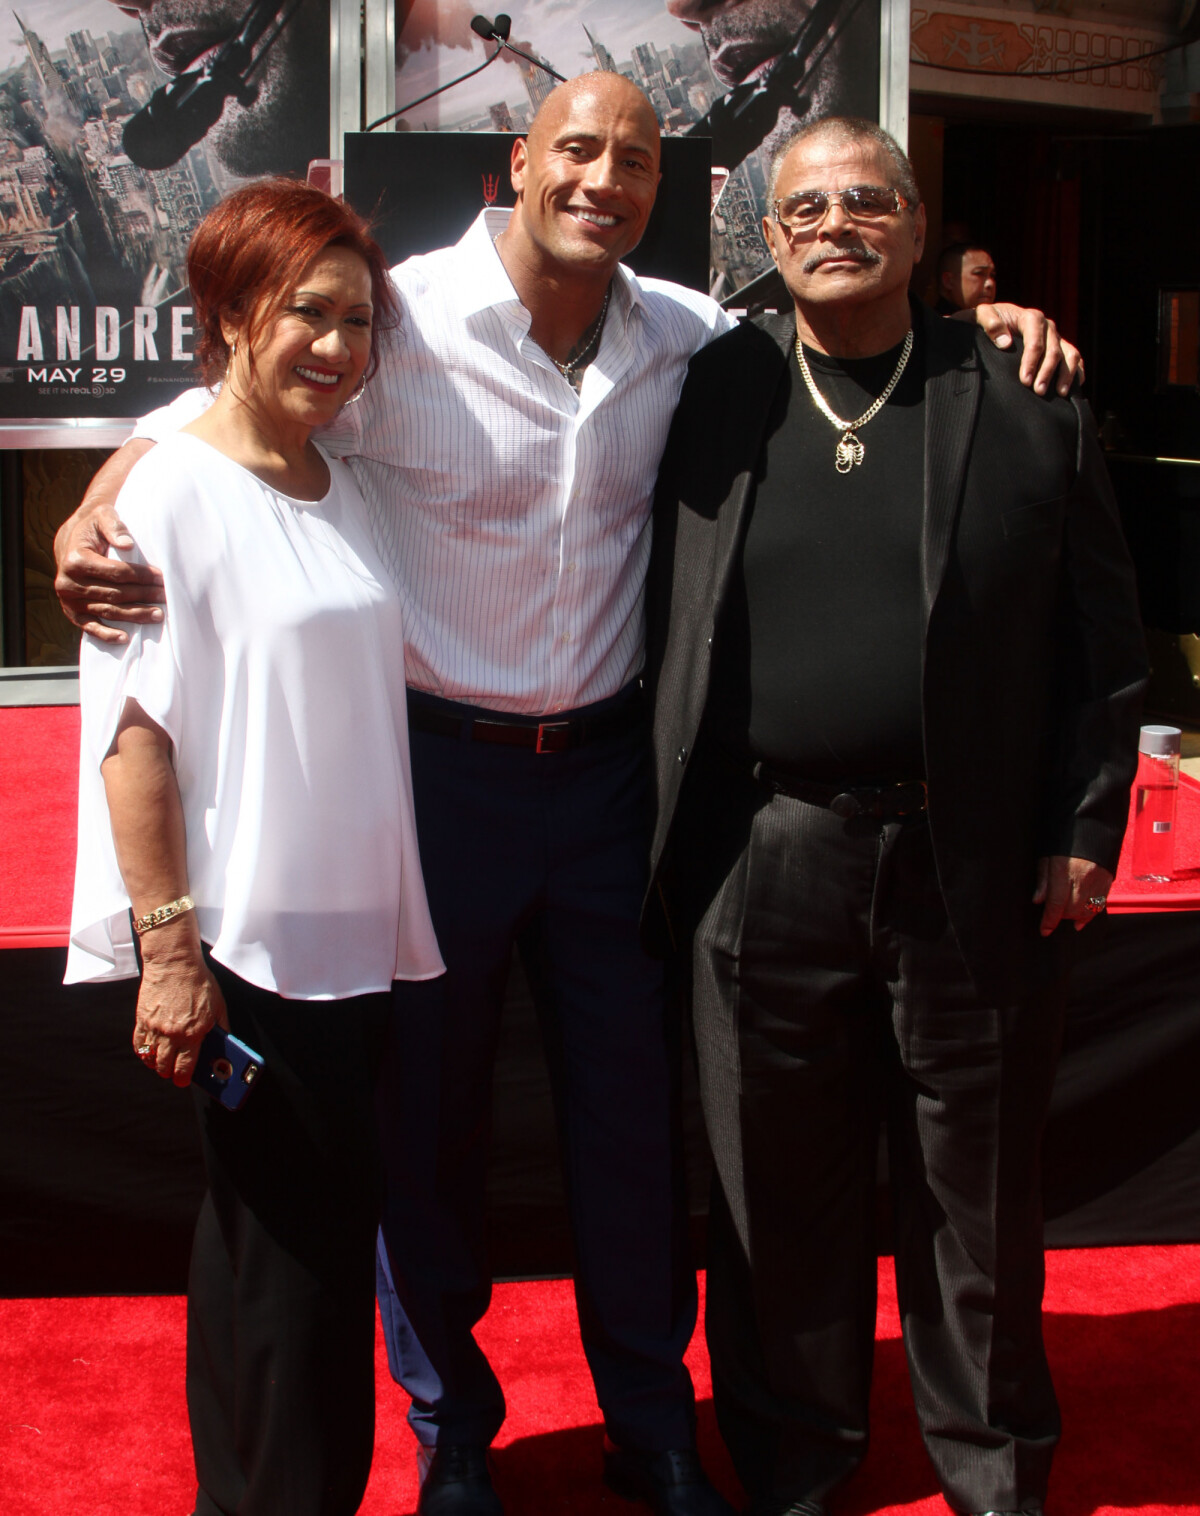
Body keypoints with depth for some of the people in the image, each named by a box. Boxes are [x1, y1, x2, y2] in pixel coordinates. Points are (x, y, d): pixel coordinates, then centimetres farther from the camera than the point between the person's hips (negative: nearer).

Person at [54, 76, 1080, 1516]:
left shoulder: (684, 336, 1)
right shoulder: (399, 320, -12)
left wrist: (971, 321, 3)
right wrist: (93, 517, -23)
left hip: (606, 764, 3)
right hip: (433, 764, -3)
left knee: (635, 1108, 12)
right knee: (425, 1112, 10)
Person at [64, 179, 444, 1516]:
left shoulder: (345, 489, 11)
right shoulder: (173, 491, -10)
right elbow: (133, 733, -13)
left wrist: (390, 918, 14)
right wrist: (169, 946, -16)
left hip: (351, 936, 7)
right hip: (240, 942, -7)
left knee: (317, 1235, 16)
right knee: (285, 1248, 1)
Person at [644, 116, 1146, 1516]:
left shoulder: (1025, 405, 4)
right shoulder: (713, 397, 6)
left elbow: (1101, 635, 4)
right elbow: (662, 631, 8)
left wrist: (1084, 827, -1)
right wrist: (673, 841, 2)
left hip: (977, 870, 0)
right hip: (765, 864, 1)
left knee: (976, 1192, 13)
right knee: (778, 1190, 12)